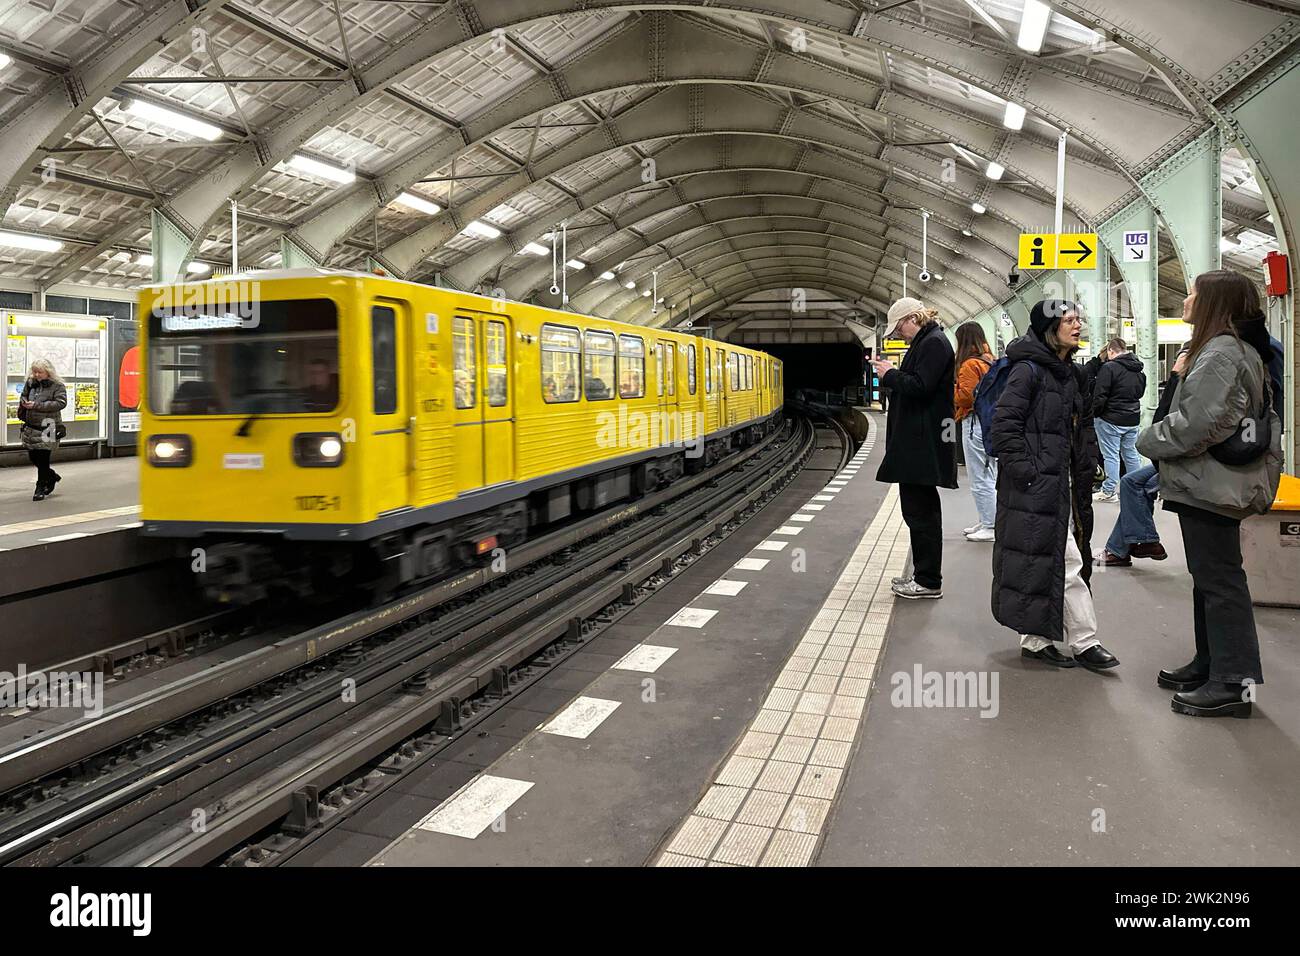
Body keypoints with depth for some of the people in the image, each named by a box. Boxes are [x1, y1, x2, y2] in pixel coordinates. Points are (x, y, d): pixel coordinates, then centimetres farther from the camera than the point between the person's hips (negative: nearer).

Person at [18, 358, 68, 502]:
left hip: (47, 428, -6)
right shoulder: (30, 383, 9)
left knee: (43, 459, -3)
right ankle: (52, 476, 35)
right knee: (32, 457, 12)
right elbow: (23, 397, 24)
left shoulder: (57, 386, -8)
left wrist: (37, 405, -22)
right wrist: (24, 402, -1)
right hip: (30, 427, 6)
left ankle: (41, 488, 9)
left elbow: (61, 403, -18)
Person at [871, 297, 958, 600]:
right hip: (917, 442, 11)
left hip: (923, 446, -11)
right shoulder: (925, 342, 19)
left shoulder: (934, 343, -12)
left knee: (919, 509, -6)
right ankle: (925, 576, 24)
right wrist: (893, 374, 6)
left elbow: (919, 386, -21)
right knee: (921, 509, 15)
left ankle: (928, 581, 2)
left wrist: (890, 375, -8)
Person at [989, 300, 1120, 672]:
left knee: (1050, 562, 12)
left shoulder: (1074, 375, 15)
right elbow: (1004, 425, -17)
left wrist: (1085, 469, 13)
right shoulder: (1028, 370, -11)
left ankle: (1035, 639, 21)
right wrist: (1026, 471, -19)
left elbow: (1084, 428, 22)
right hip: (1033, 487, -9)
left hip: (1061, 484, 9)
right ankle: (1084, 641, 3)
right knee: (1067, 562, -6)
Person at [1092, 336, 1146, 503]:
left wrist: (1096, 413, -5)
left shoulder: (1109, 367, -16)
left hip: (1110, 420, -7)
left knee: (1111, 455, -2)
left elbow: (1100, 395, -18)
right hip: (1132, 419, 7)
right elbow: (1141, 392, 20)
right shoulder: (1138, 369, 10)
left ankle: (1109, 491, 1)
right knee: (1131, 453, 15)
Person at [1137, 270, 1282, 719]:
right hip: (1213, 483, 11)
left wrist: (1150, 441, -9)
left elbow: (1196, 424, -23)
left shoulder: (1221, 353, -18)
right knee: (1210, 576, 17)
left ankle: (1234, 681, 1)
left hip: (1211, 485, -11)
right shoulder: (1236, 350, 17)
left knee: (1219, 578, -6)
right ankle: (1211, 664, 28)